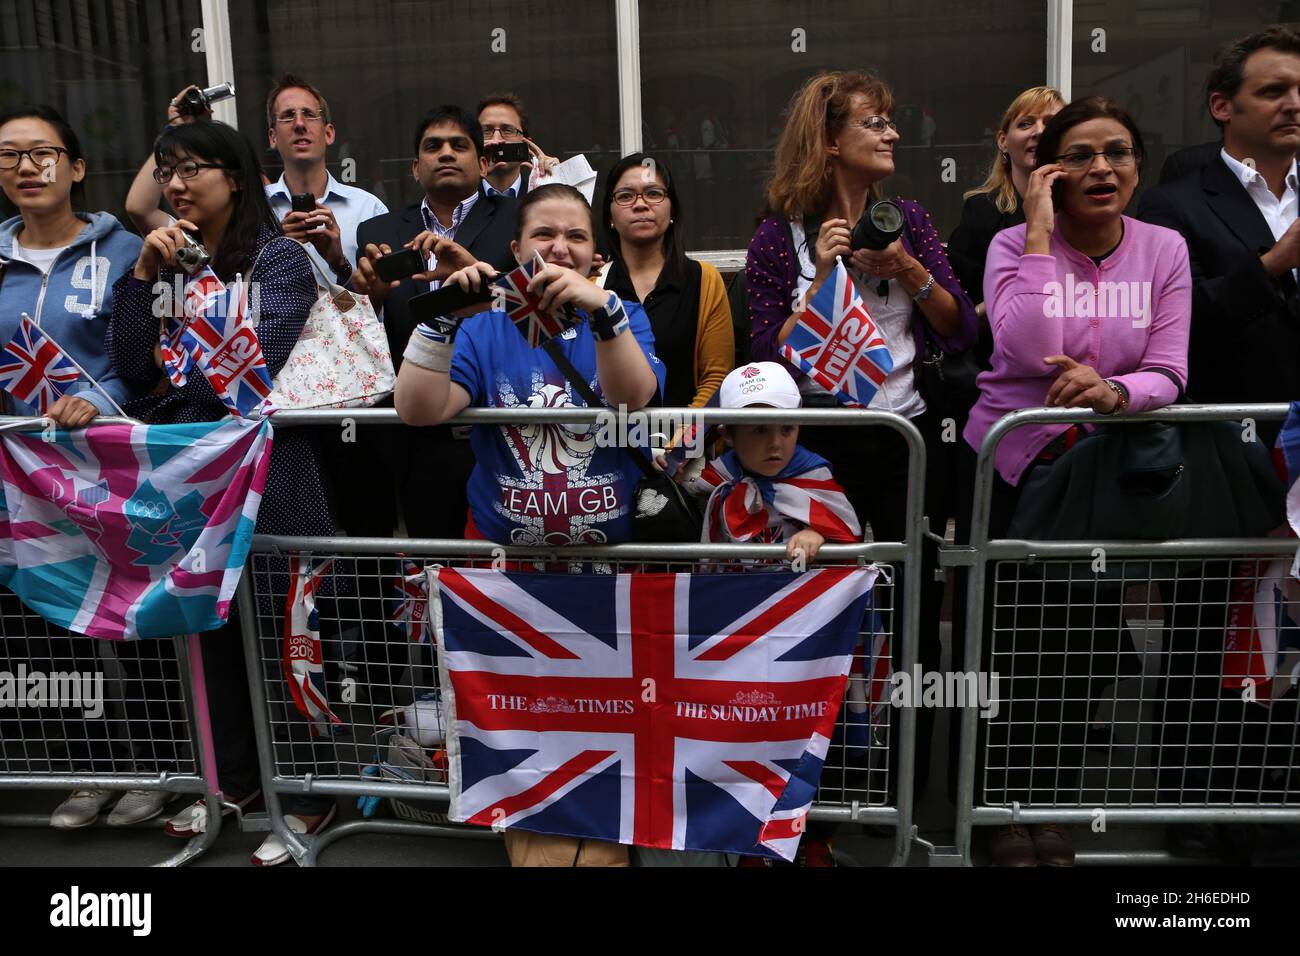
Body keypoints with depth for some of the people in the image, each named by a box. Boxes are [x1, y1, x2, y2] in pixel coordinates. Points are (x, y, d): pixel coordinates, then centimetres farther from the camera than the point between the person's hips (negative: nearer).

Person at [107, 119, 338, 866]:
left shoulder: (280, 259, -5)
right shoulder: (167, 260, 13)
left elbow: (259, 370, -17)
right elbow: (133, 368, 2)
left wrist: (176, 374, -2)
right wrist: (144, 275, -6)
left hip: (267, 473, -6)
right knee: (214, 629, 16)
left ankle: (311, 795, 18)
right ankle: (236, 776, 35)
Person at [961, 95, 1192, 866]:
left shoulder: (1165, 250, 0)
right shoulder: (1015, 244, -7)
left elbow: (1169, 375, -8)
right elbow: (1026, 350, -24)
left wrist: (1113, 390, -30)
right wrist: (1040, 235, -21)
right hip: (1010, 465, -2)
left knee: (1087, 642, 7)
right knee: (1006, 638, 2)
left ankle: (1055, 804, 27)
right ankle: (1007, 806, 22)